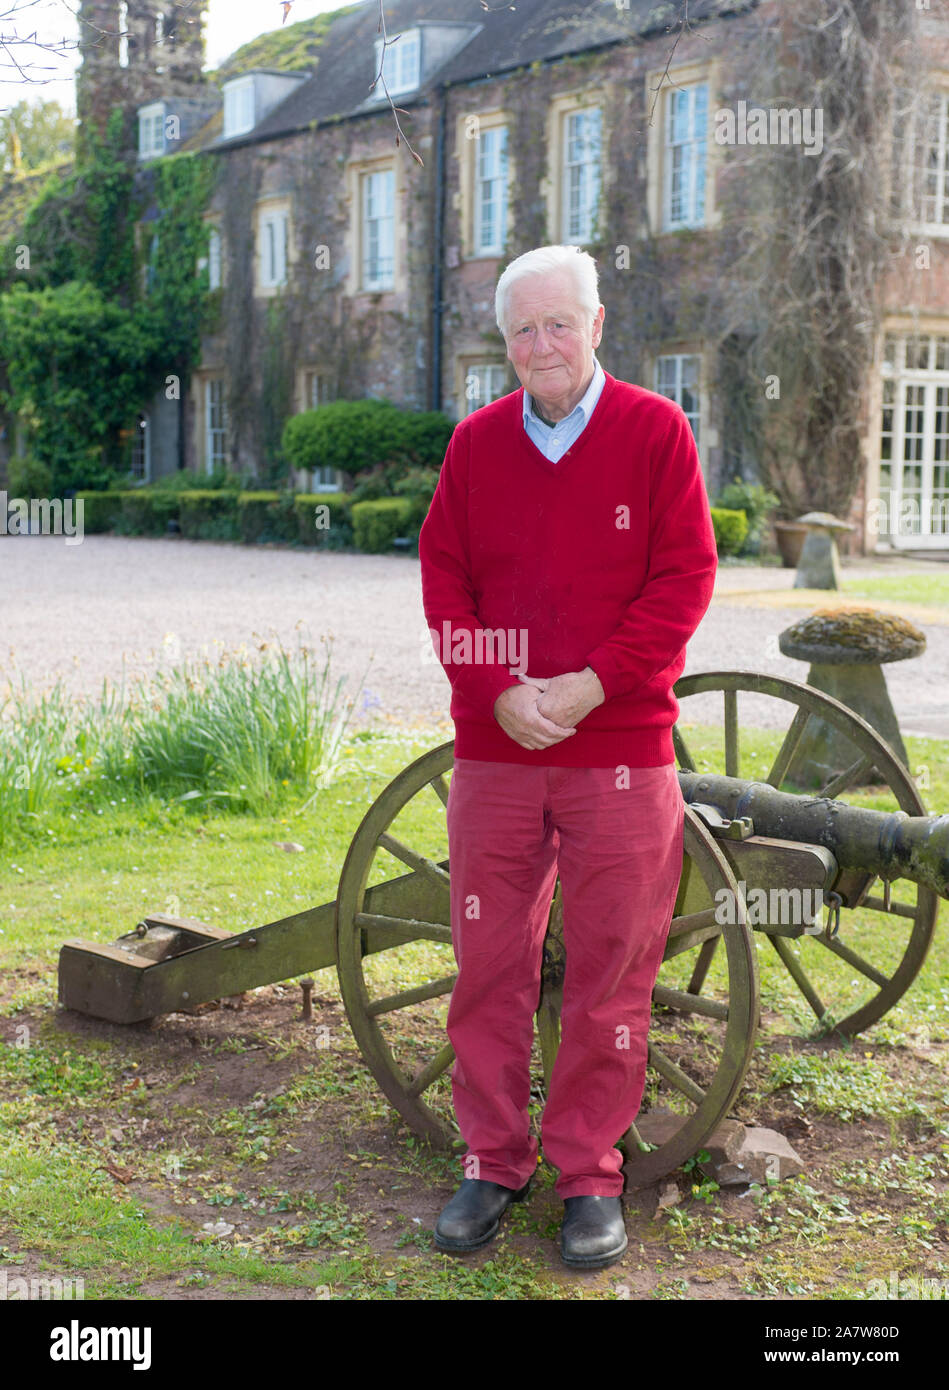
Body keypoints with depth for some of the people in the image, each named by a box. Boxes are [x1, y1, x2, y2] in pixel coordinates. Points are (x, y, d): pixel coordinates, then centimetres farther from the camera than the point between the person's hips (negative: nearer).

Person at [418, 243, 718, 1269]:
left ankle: (591, 1176, 19)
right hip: (494, 752, 2)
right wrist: (498, 693, -9)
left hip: (621, 752, -2)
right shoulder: (476, 442, 8)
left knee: (610, 974, 4)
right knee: (489, 968, 7)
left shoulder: (656, 431, 0)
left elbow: (684, 579, -4)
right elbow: (443, 581, 5)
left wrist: (589, 686, -13)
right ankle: (492, 1163, 22)